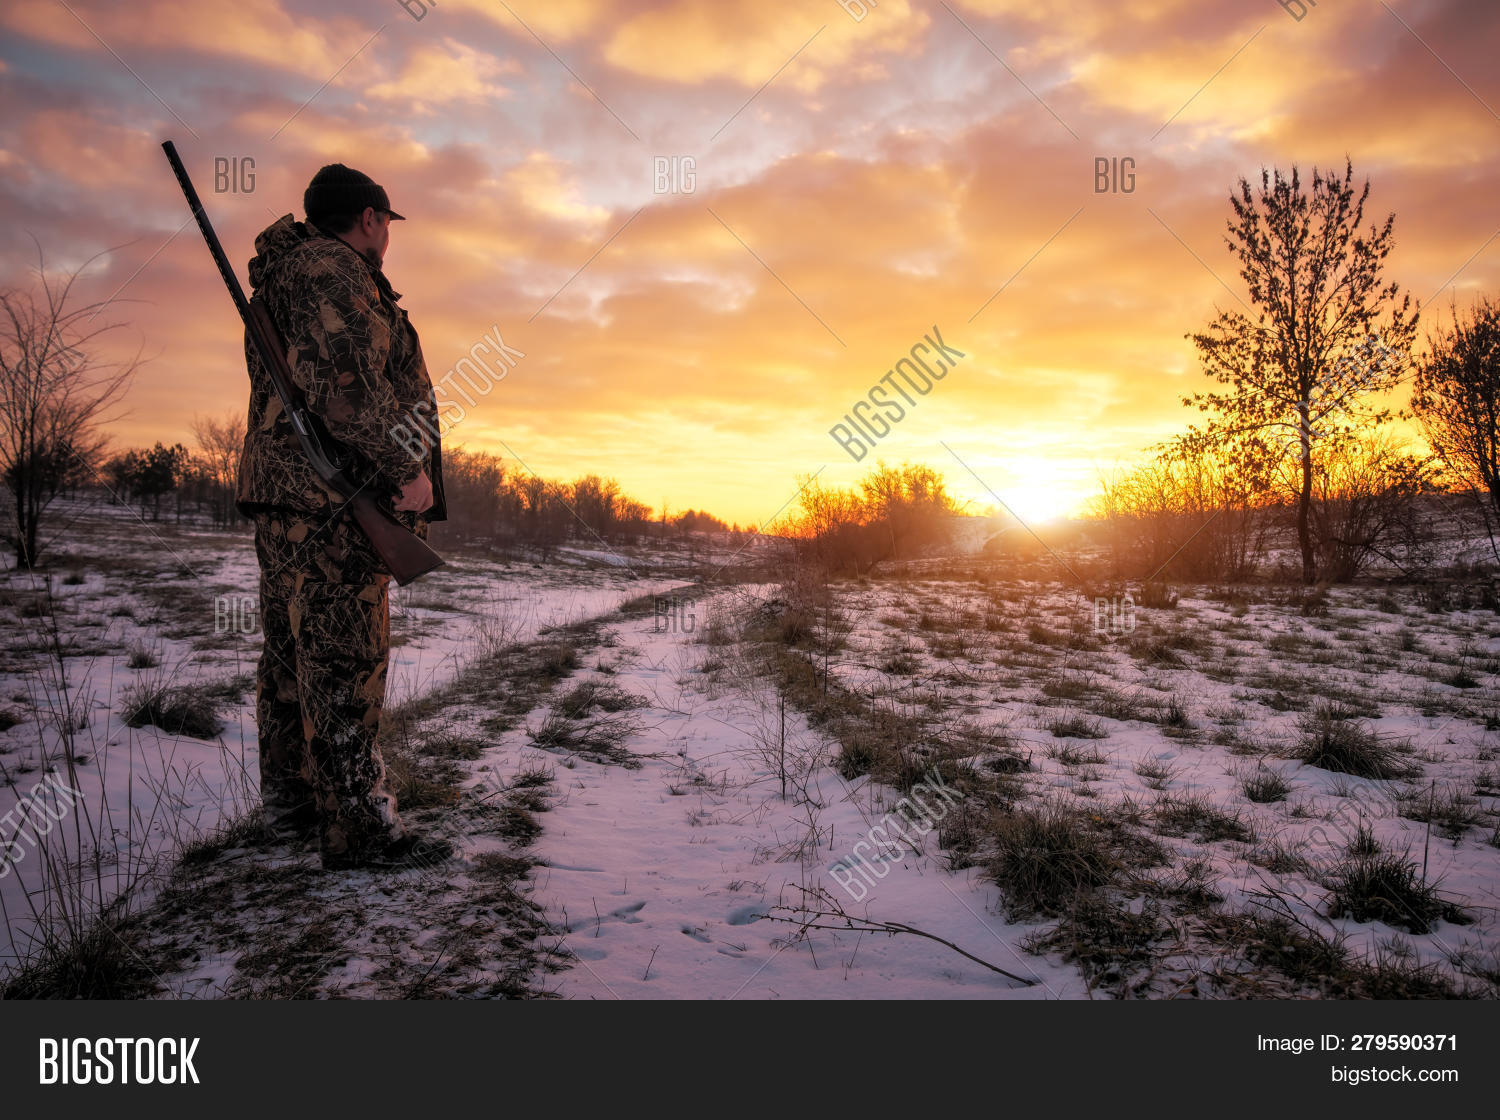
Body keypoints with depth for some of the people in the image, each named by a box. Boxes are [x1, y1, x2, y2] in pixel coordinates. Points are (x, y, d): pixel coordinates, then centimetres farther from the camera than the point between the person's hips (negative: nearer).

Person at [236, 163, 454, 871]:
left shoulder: (287, 274, 27)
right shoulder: (331, 267, -6)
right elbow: (347, 378, -20)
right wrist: (406, 467, -18)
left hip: (284, 493, 11)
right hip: (332, 494, -11)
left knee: (292, 654, 14)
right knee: (344, 659, -11)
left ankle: (289, 802, 24)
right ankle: (357, 828, -7)